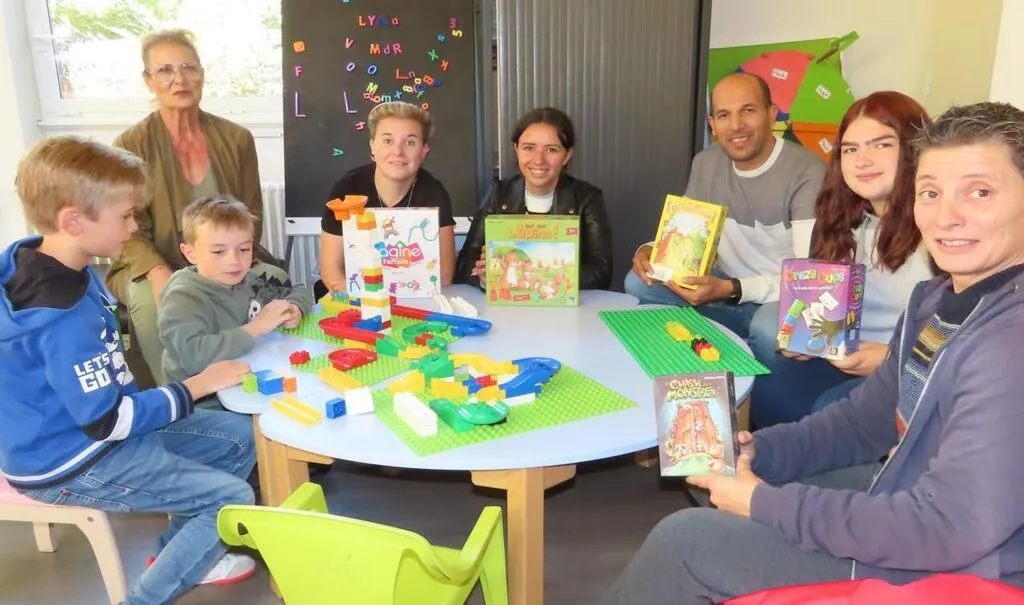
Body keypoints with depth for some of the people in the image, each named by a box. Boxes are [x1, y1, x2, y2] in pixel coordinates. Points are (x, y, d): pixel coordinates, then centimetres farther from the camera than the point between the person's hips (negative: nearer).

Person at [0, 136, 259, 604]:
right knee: (232, 498, -11)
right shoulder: (64, 317, -32)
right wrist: (200, 385, -17)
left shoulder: (39, 262, 0)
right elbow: (108, 422, -27)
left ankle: (181, 551, 23)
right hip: (72, 463, -9)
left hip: (86, 431, 9)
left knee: (240, 437, 10)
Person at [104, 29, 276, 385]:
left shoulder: (236, 139, 2)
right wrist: (160, 274, -28)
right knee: (152, 302, -34)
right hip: (155, 267, -2)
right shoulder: (130, 146, -6)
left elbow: (251, 216, 3)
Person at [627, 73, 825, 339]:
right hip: (726, 285, 5)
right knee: (639, 283, -13)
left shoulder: (806, 172, -19)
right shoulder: (705, 163, 1)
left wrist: (730, 290, -35)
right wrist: (652, 250, -16)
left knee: (770, 327, -39)